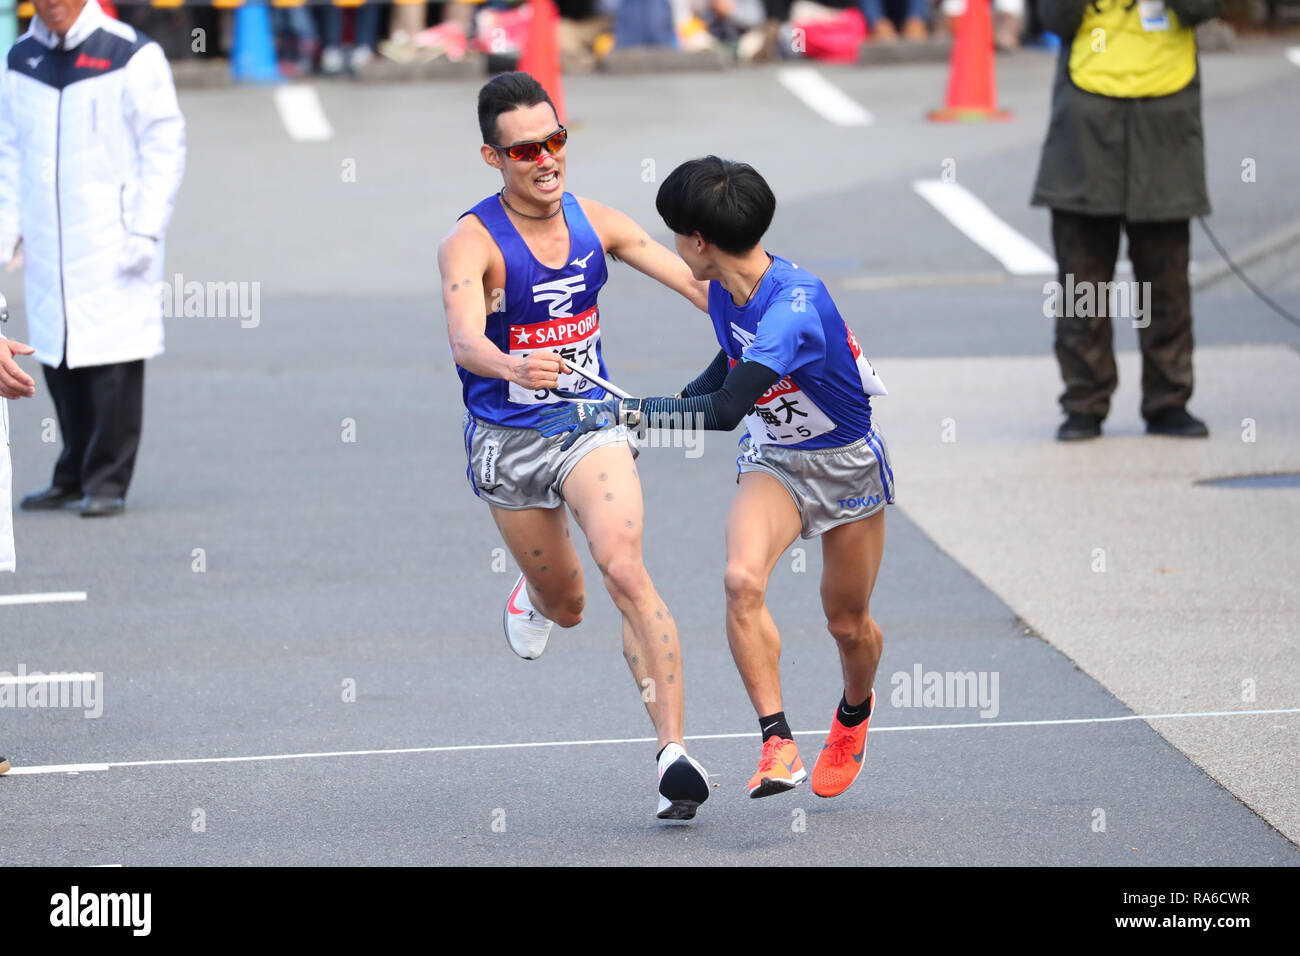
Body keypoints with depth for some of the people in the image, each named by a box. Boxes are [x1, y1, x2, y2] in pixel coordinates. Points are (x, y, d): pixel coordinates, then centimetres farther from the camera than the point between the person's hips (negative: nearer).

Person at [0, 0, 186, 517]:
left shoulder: (130, 56, -6)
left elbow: (164, 145, -6)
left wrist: (145, 230, -11)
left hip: (112, 242, -5)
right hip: (48, 244, 5)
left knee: (113, 362, -7)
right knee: (58, 358, 8)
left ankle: (108, 481, 0)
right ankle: (74, 476, 20)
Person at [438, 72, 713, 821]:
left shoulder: (596, 224, -4)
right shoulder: (473, 243, -18)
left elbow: (697, 281, 1)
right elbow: (464, 339, -35)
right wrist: (511, 366, -58)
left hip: (589, 422, 1)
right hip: (507, 440, -1)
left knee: (624, 569, -22)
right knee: (566, 608, 12)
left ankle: (676, 753, -26)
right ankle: (534, 594, 53)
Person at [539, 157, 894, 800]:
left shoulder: (797, 302, -34)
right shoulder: (724, 293, -8)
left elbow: (728, 408, -44)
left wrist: (625, 413, -43)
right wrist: (659, 417, 15)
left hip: (848, 463, -5)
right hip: (772, 458, 5)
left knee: (848, 624, 10)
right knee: (742, 579, -25)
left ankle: (855, 710, 46)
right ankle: (777, 745, -26)